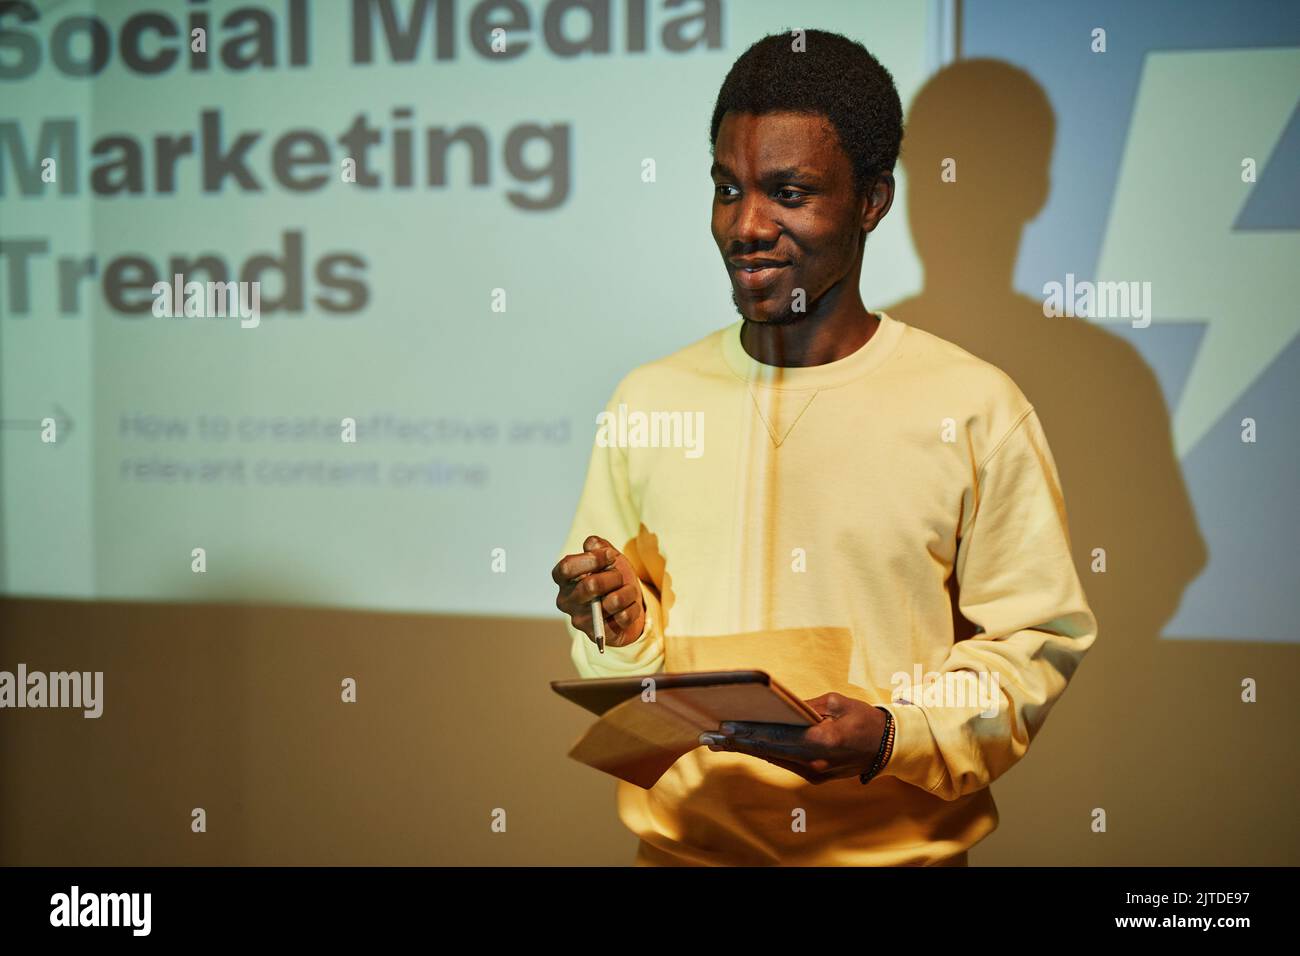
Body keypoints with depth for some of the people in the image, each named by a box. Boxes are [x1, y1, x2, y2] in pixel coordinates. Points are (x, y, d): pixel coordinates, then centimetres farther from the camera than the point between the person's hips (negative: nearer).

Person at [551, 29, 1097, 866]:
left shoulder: (976, 409, -8)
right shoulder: (647, 402, 2)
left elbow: (1038, 639, -6)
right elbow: (629, 653, 9)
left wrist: (893, 735, -19)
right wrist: (627, 628, -12)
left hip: (898, 846, -2)